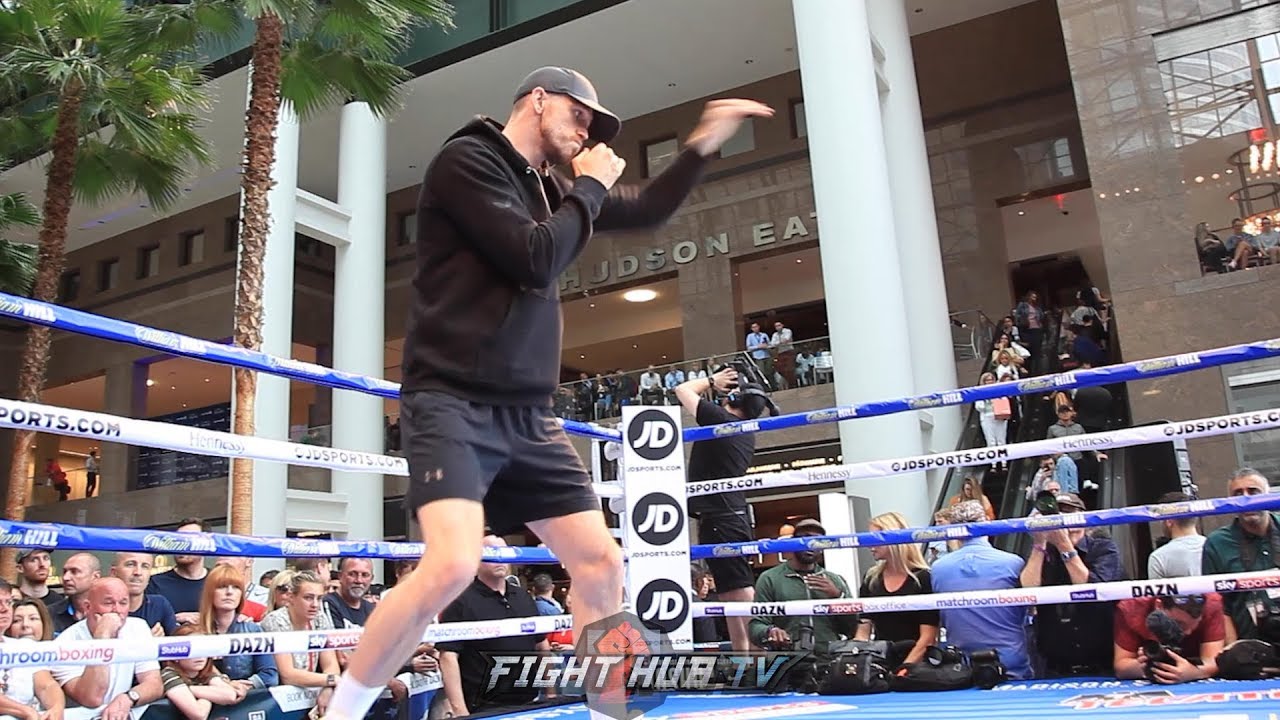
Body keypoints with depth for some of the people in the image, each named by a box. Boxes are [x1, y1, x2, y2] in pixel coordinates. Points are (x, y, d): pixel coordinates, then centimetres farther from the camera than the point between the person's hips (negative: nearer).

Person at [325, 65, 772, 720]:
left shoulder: (548, 185, 18)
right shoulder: (467, 160, -4)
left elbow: (644, 212, 28)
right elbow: (535, 261, -15)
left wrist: (704, 144, 18)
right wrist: (590, 187, -2)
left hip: (526, 414, 8)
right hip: (452, 402, -8)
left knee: (601, 561, 5)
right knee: (453, 564, -26)